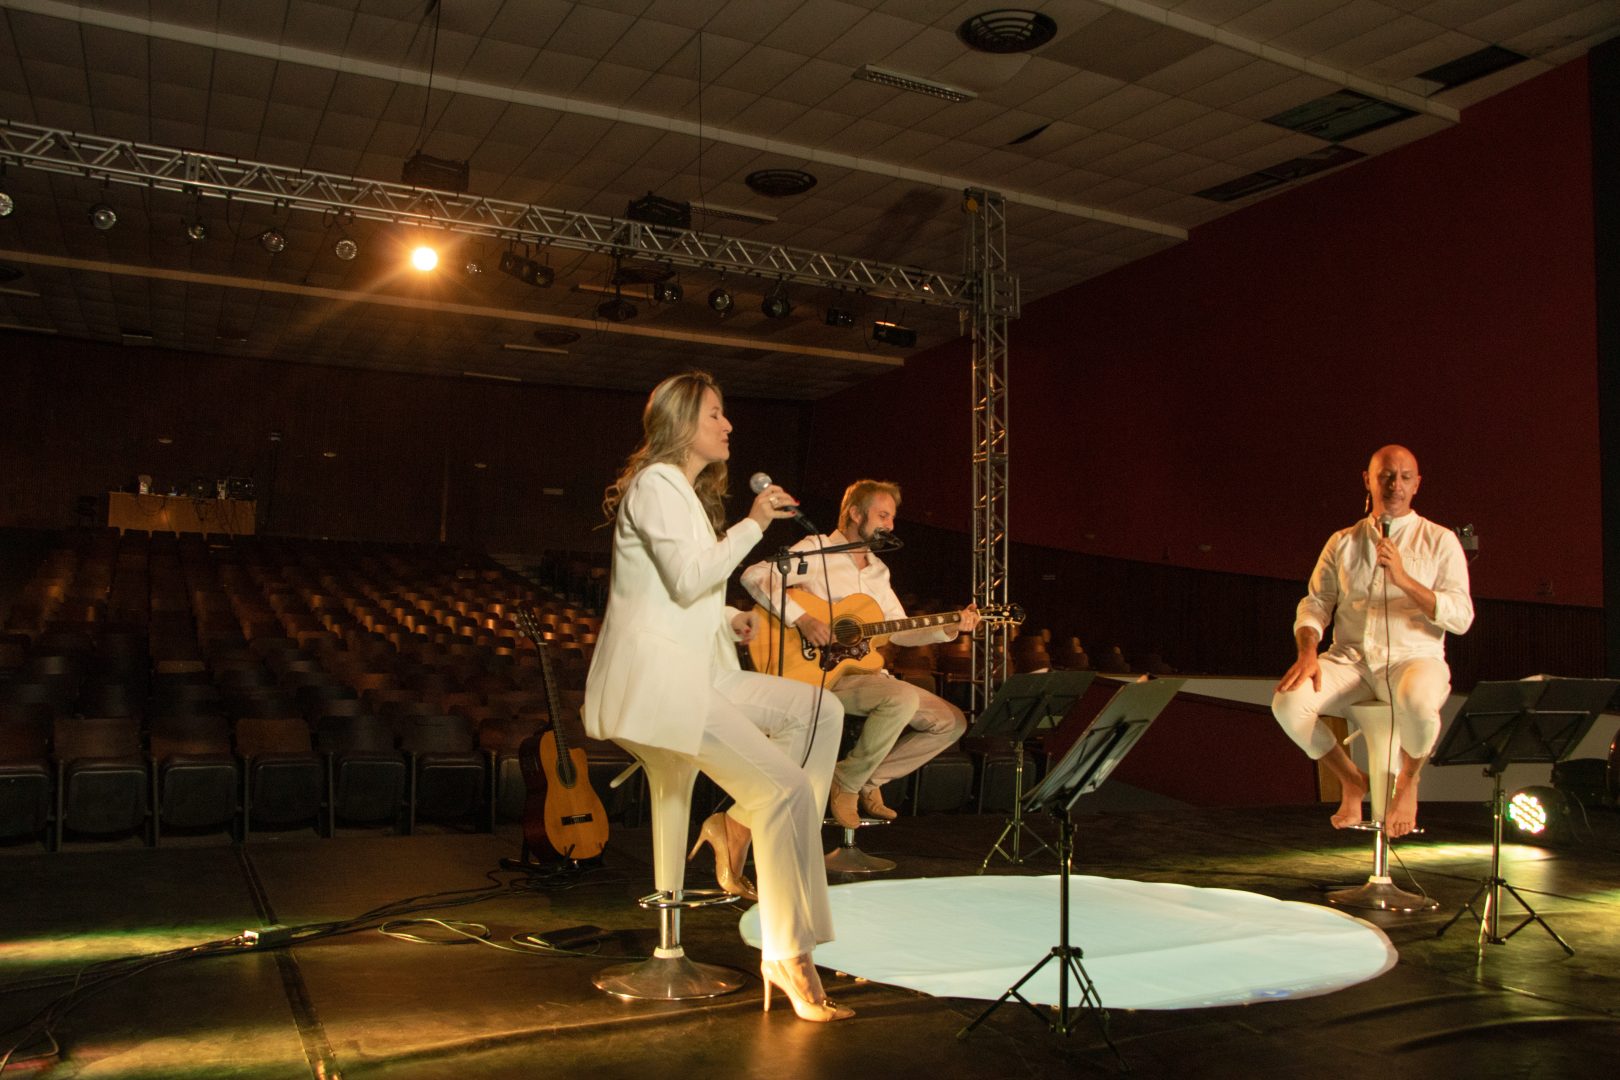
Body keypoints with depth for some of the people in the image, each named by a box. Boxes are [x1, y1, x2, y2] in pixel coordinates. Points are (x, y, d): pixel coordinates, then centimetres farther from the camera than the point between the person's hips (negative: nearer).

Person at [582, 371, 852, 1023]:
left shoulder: (689, 492, 23)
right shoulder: (655, 484, -9)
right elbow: (688, 579, -21)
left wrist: (728, 618, 10)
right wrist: (752, 524, -14)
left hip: (696, 672, 10)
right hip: (653, 686, -10)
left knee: (820, 710, 7)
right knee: (790, 789, -19)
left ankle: (739, 823, 6)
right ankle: (788, 958, -12)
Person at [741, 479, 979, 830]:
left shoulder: (878, 571, 19)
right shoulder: (817, 550, -6)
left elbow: (898, 630, 18)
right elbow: (754, 575, -19)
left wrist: (950, 628, 5)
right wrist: (801, 618, -27)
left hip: (868, 671, 8)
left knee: (951, 721, 0)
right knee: (903, 698, -33)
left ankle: (870, 779, 9)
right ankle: (846, 784, -12)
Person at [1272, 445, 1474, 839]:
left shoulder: (1440, 541, 5)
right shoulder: (1342, 542, 13)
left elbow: (1461, 617, -3)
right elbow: (1315, 603, 9)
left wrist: (1404, 579, -17)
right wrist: (1307, 651, -12)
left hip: (1414, 658, -2)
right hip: (1350, 659, 3)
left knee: (1418, 703, -39)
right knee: (1287, 702, -27)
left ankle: (1409, 779, -2)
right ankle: (1351, 780, 2)